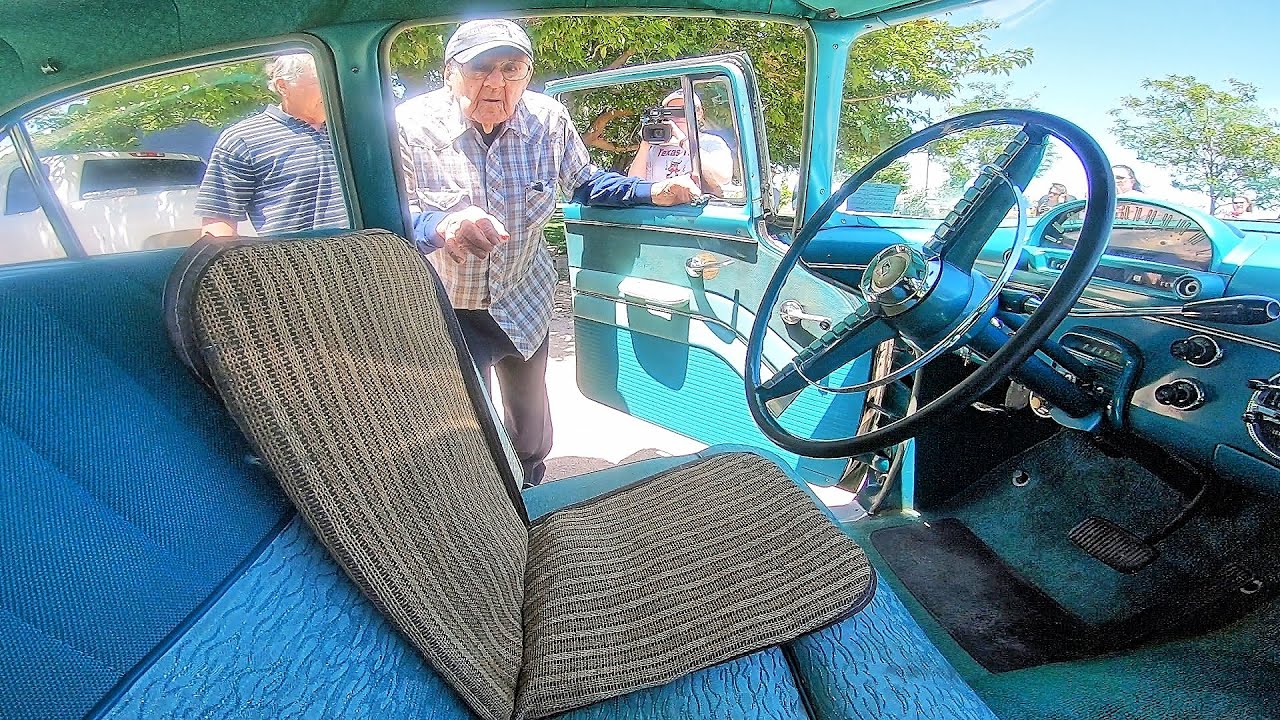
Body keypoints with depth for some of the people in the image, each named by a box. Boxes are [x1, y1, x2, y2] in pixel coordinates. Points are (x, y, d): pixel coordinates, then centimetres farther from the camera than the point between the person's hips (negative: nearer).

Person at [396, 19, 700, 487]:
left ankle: (530, 499, 53)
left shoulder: (548, 120, -11)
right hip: (447, 309, -3)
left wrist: (653, 193, -12)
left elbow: (584, 183, 4)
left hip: (523, 300, 4)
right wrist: (441, 226, -47)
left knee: (531, 413, 22)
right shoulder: (411, 125, -19)